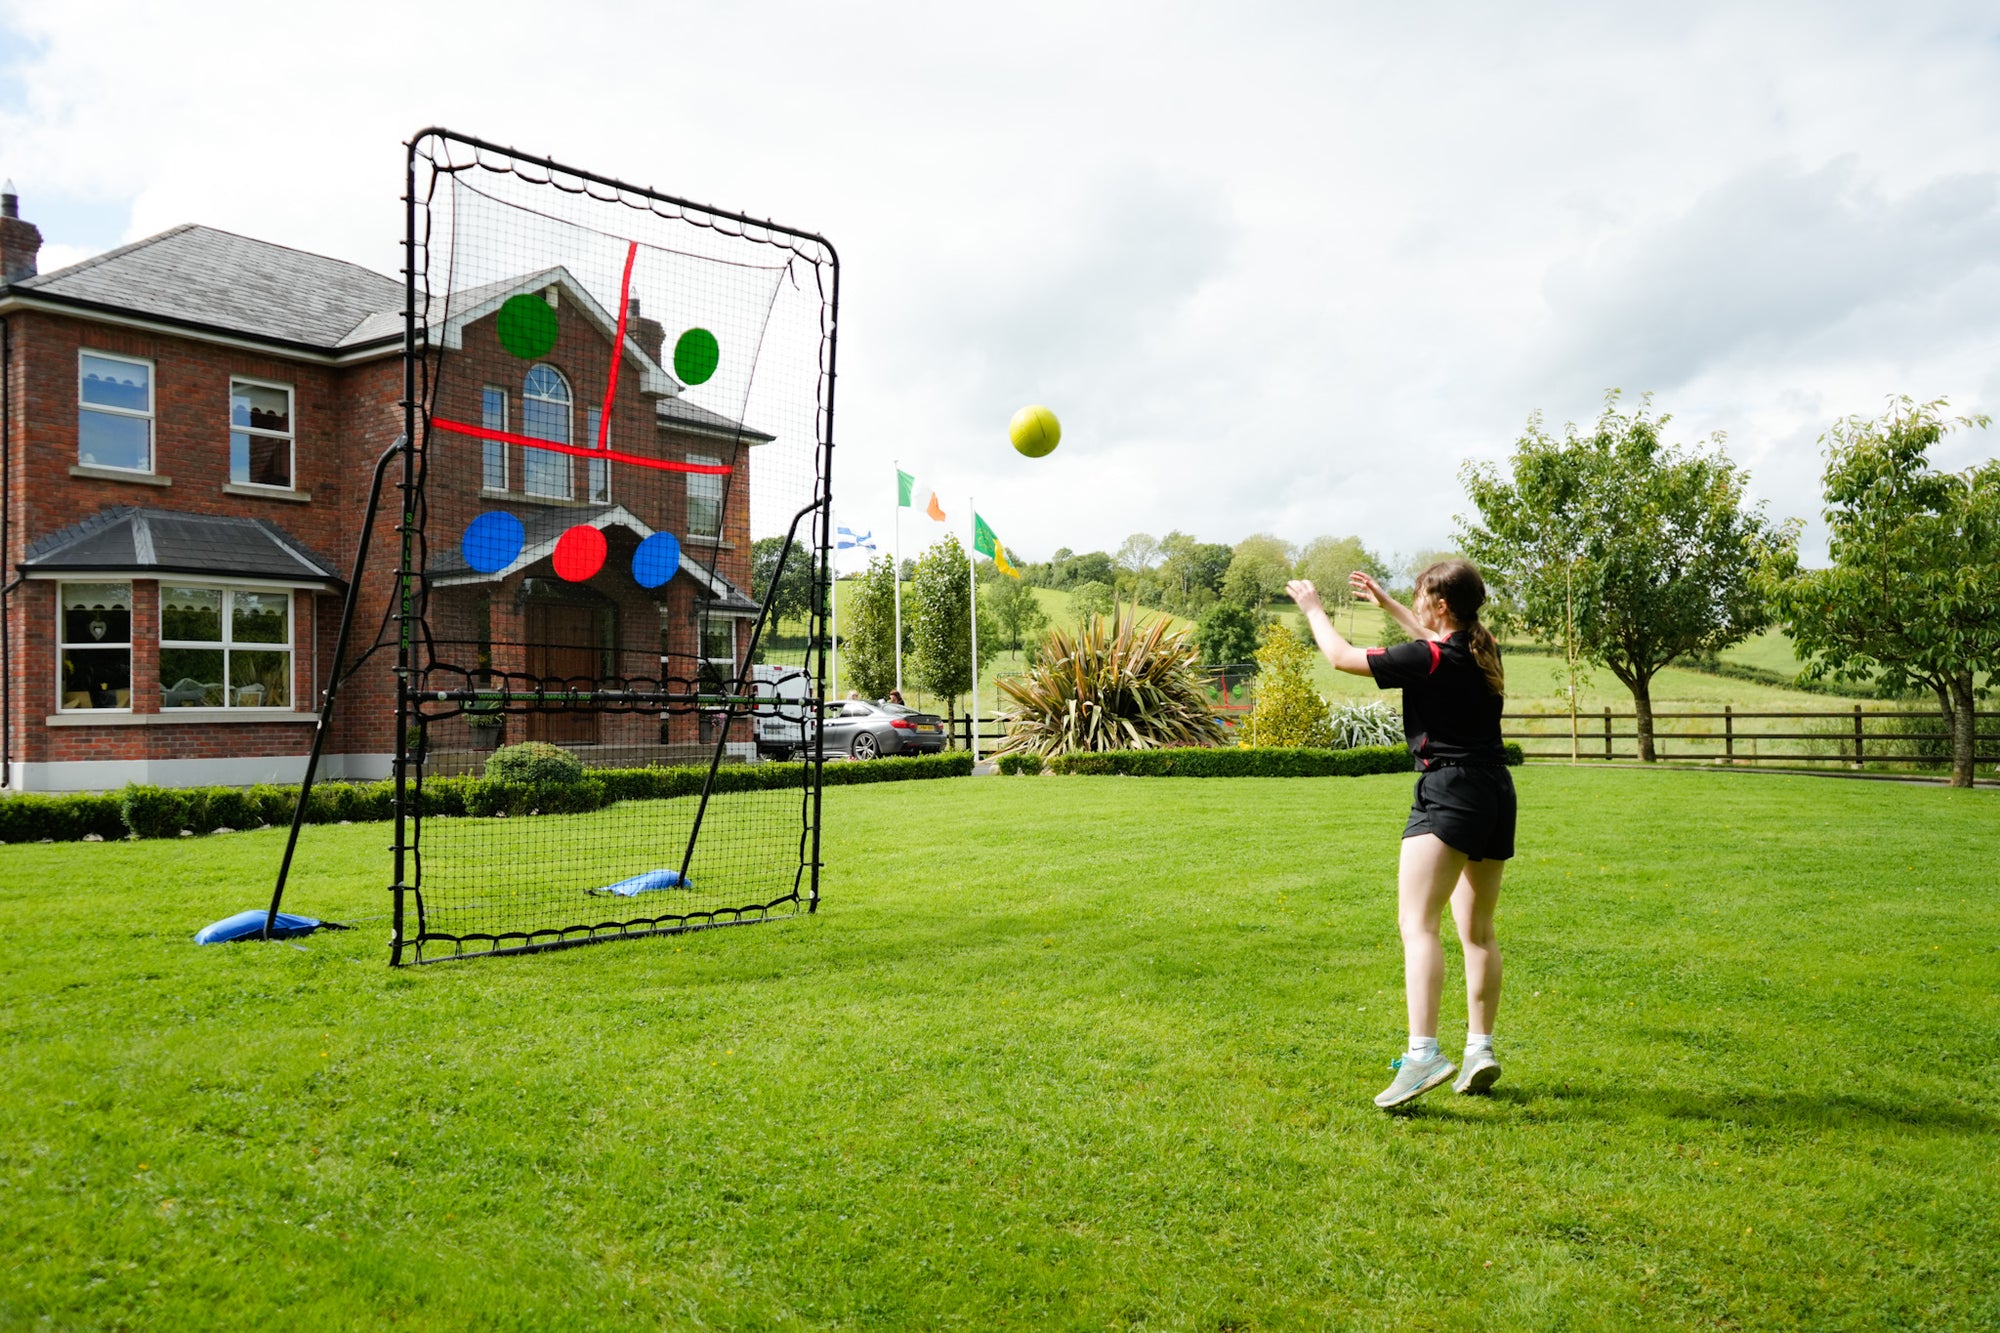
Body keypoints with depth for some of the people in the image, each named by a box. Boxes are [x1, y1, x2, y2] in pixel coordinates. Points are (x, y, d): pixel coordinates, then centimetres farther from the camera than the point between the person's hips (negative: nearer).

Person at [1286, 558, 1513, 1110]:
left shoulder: (1426, 660, -13)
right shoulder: (1483, 650, 10)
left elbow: (1342, 657, -2)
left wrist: (1312, 607, 14)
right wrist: (1385, 602, 40)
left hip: (1449, 793, -9)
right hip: (1496, 792, 9)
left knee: (1417, 923, -15)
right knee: (1478, 931, 15)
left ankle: (1423, 1053, -27)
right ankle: (1480, 1049, 19)